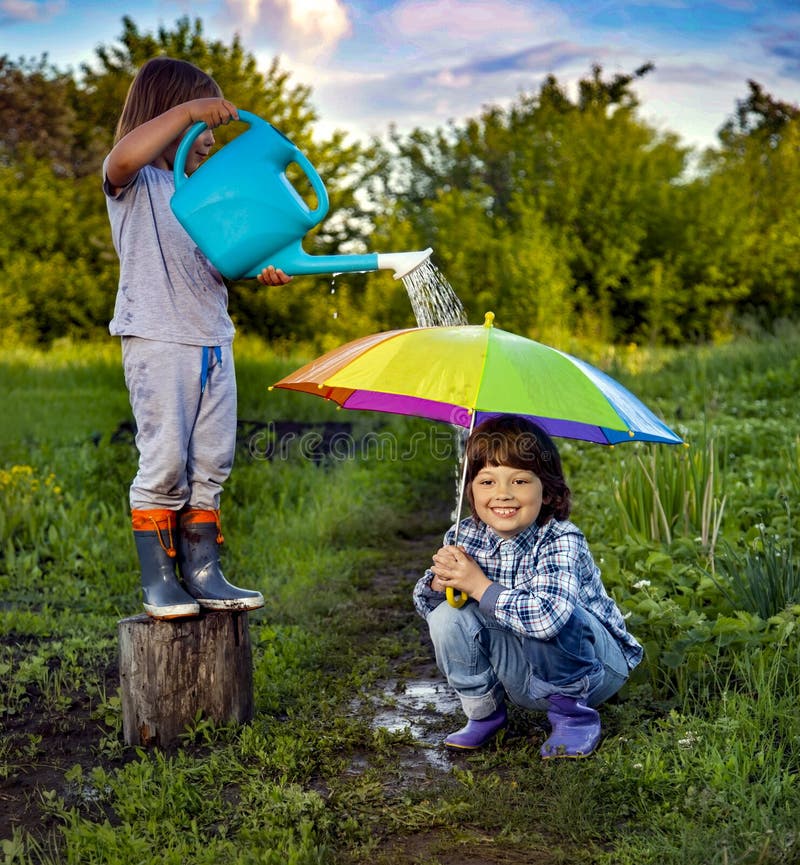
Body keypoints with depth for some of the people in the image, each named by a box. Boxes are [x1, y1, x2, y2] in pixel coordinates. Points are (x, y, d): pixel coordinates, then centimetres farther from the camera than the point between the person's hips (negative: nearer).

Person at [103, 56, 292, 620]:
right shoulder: (135, 183, -2)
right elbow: (124, 156, -27)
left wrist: (260, 269, 2)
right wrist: (190, 110, -25)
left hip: (214, 341, 8)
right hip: (157, 341, -7)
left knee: (210, 466, 8)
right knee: (164, 462, -7)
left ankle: (203, 574, 15)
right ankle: (158, 582, 3)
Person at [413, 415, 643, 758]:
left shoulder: (561, 541, -27)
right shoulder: (463, 537, -10)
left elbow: (550, 616, -46)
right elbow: (424, 605, 2)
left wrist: (479, 585, -35)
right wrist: (440, 581, -23)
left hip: (596, 668, -5)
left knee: (550, 619, -36)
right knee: (447, 618, -16)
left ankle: (574, 711, -8)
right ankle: (484, 713, 6)